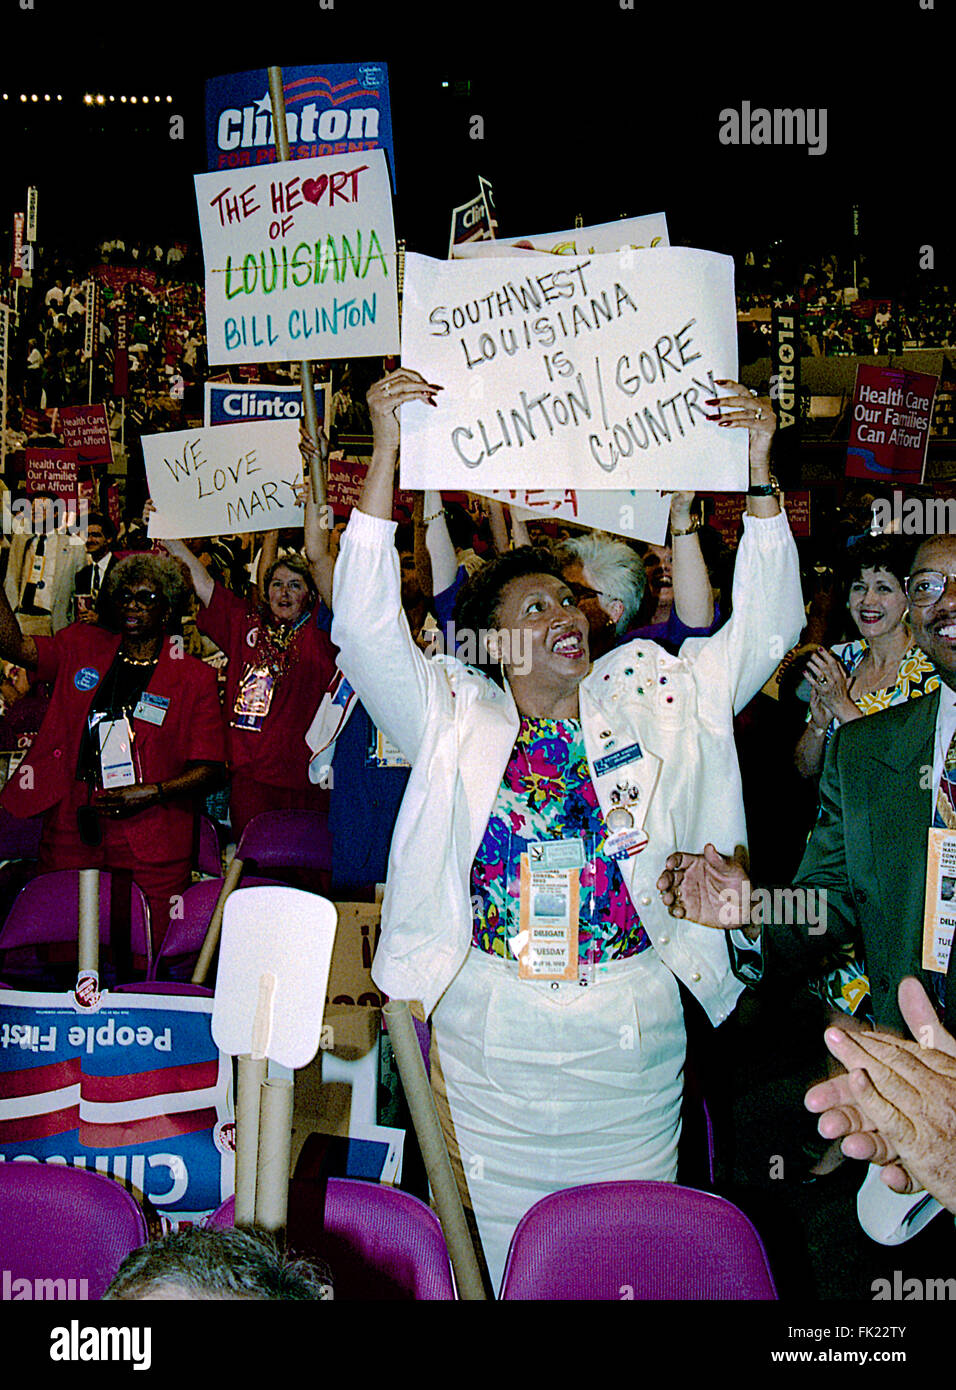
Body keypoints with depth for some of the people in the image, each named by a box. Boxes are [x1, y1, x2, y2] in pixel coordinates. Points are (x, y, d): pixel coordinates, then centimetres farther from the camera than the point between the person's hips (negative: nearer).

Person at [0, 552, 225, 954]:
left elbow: (209, 767, 0)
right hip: (70, 834, 3)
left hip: (151, 851, -2)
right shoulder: (81, 647, 11)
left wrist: (152, 793, -13)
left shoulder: (194, 677, 1)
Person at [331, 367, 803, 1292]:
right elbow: (366, 626, -14)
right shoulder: (456, 717, -2)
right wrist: (386, 452, -20)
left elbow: (762, 630, 3)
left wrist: (759, 475, -6)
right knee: (495, 1249, 12)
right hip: (491, 1035, -1)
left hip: (632, 1040, 2)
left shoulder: (655, 703, 5)